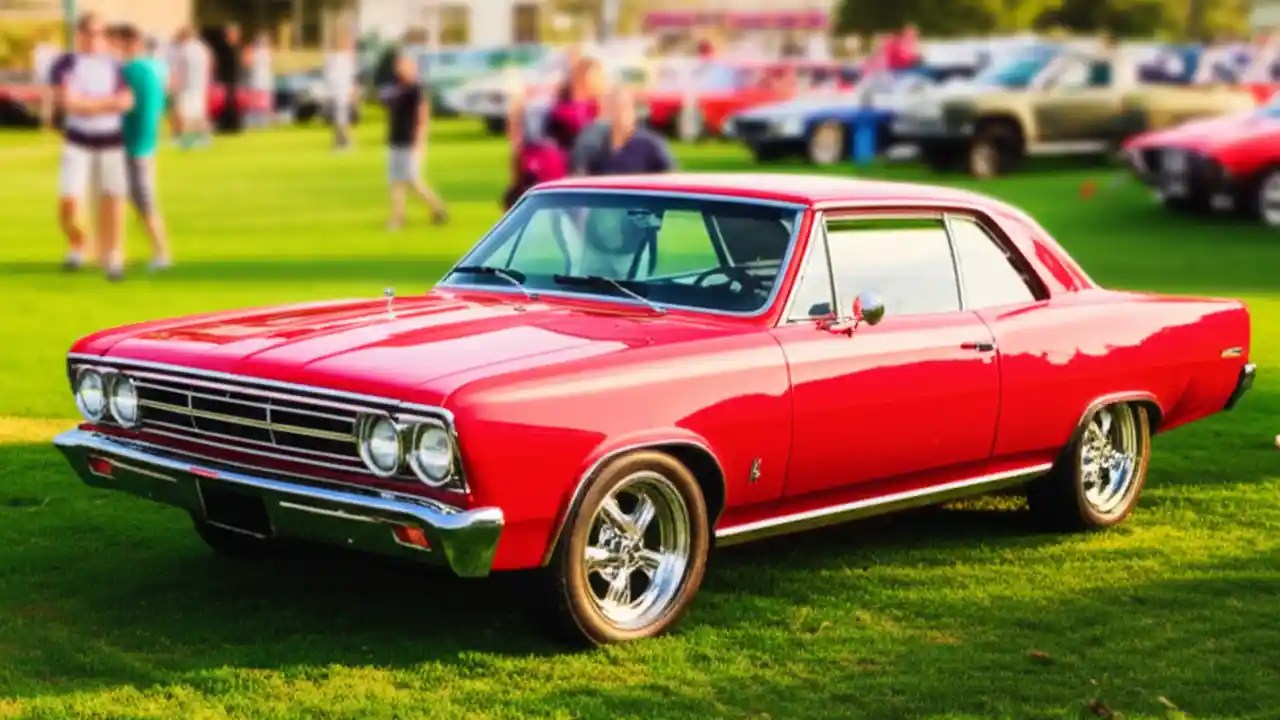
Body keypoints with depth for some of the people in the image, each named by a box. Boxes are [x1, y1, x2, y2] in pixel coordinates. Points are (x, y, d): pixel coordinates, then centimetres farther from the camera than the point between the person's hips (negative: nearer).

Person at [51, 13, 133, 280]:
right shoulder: (66, 64, -3)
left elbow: (126, 101, -5)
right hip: (77, 141, -2)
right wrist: (107, 102, -10)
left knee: (112, 199, 0)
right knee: (69, 201, -10)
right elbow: (67, 101, -15)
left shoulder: (113, 65, 7)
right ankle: (76, 246, 16)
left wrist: (86, 103, -14)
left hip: (111, 140, 2)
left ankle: (112, 258, 11)